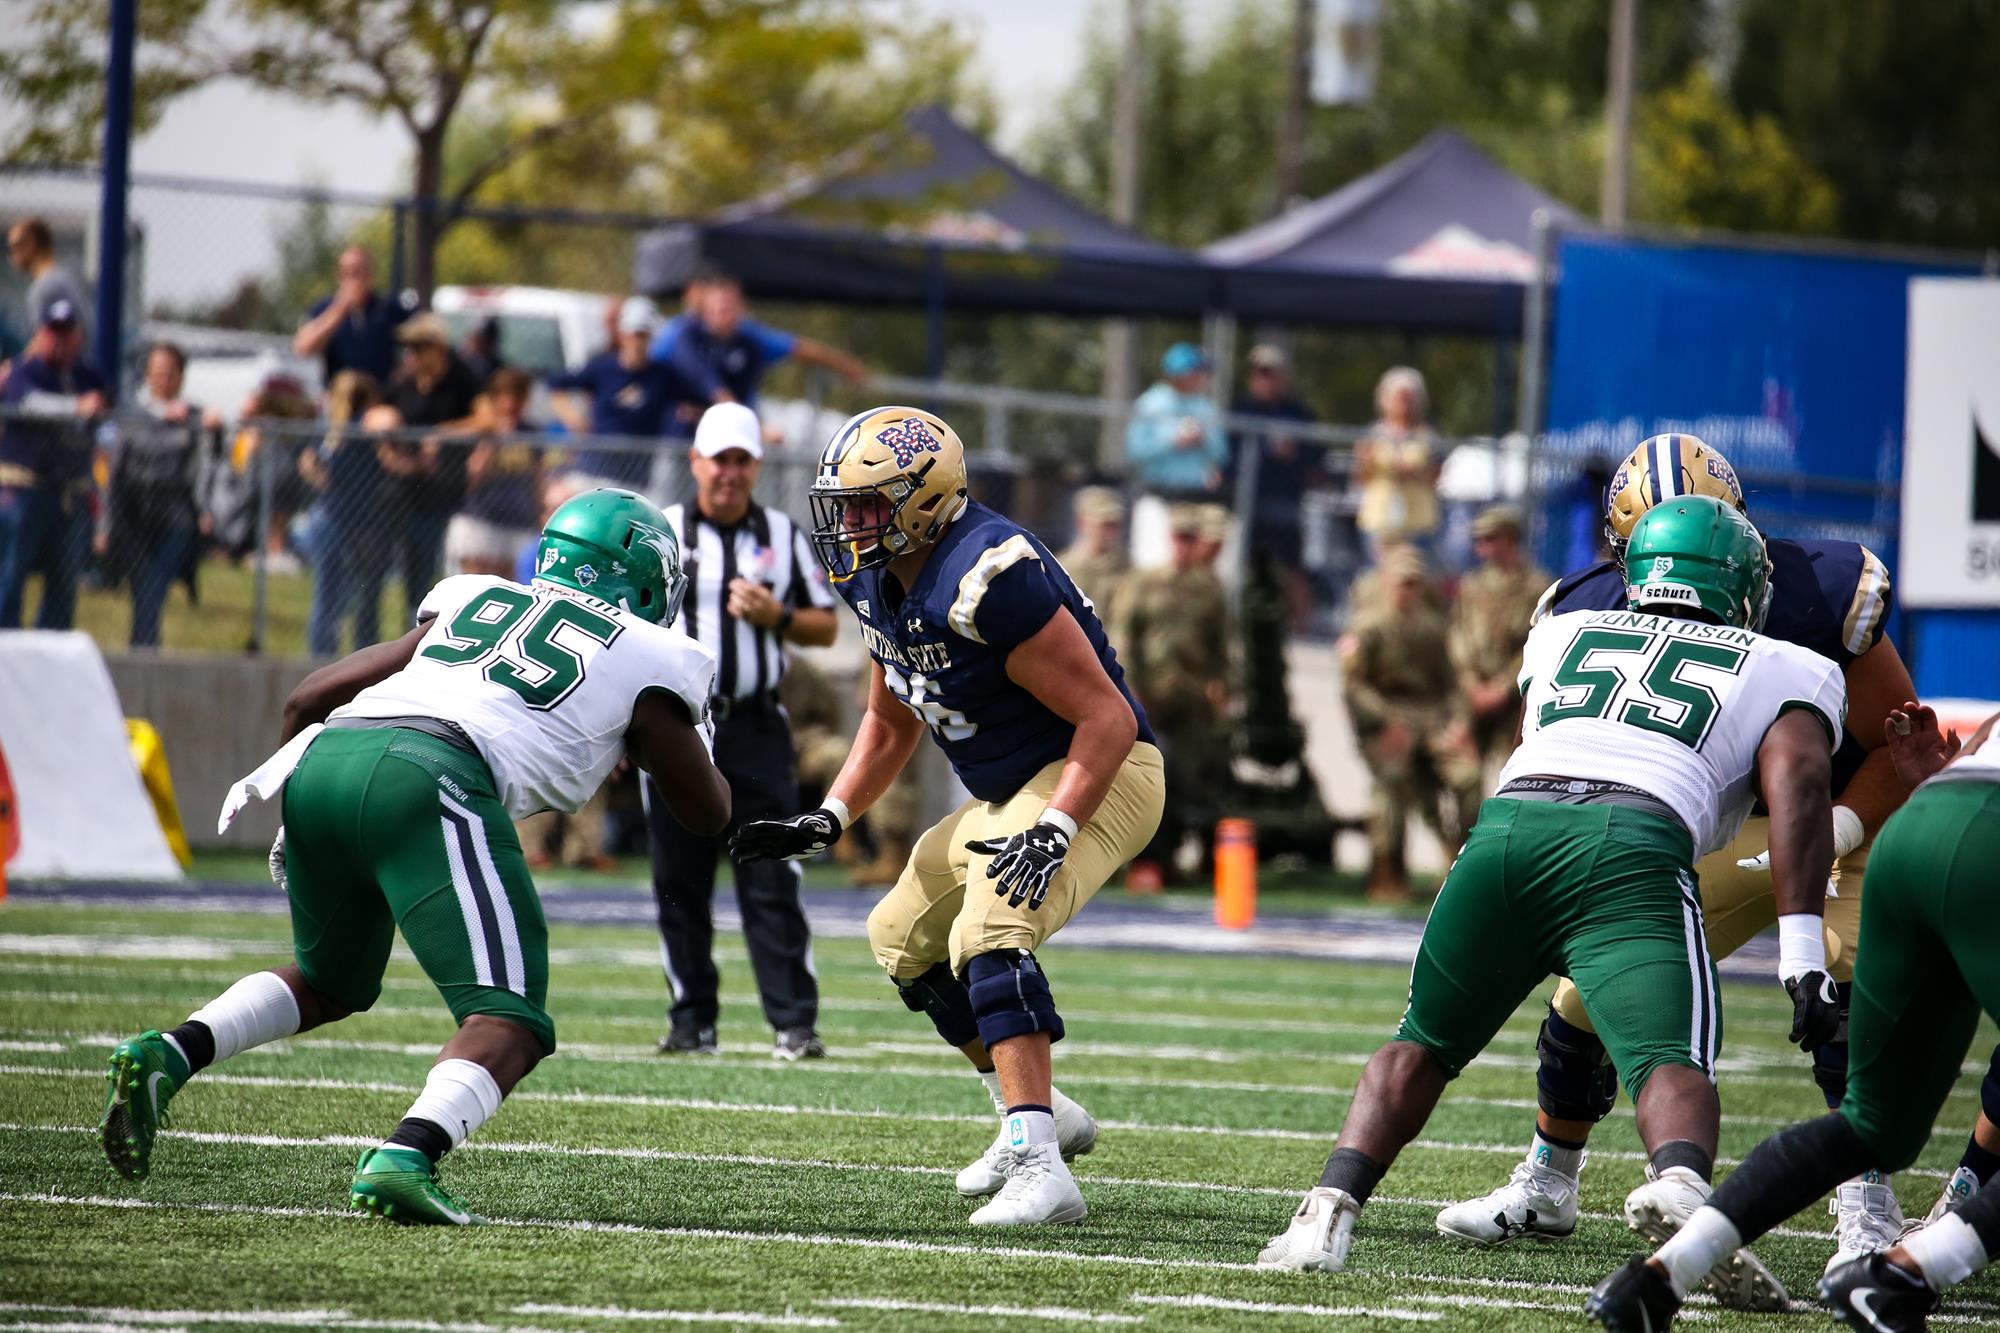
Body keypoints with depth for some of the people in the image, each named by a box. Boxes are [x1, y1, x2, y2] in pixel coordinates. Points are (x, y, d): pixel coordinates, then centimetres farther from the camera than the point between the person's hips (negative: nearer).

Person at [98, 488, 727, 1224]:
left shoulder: (472, 601, 31)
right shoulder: (648, 658, 19)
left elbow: (309, 698, 30)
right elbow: (710, 812, 30)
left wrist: (292, 825, 43)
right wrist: (693, 734, 49)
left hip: (322, 756, 6)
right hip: (431, 778, -6)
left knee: (328, 983, 29)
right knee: (510, 1023, -5)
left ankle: (166, 1055, 6)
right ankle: (406, 1157, -33)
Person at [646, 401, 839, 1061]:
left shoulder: (783, 536, 10)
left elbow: (827, 628, 12)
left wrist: (777, 617, -7)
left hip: (756, 728, 0)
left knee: (772, 883, -6)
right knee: (679, 883, 3)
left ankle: (795, 1023, -7)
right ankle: (692, 1020, 11)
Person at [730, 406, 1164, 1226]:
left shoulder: (989, 580, -30)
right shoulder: (876, 581, 0)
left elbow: (1107, 718, -27)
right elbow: (891, 720, 18)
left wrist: (1053, 832, -35)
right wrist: (829, 820, 7)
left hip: (1095, 775, -11)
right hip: (1008, 789, 11)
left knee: (990, 932, -31)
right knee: (903, 935, 21)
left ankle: (1040, 1168, -38)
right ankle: (1037, 1116, 32)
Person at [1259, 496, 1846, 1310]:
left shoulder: (1564, 635, 34)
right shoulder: (1788, 671, 23)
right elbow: (1797, 784, 6)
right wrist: (1803, 959, 1)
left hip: (1506, 822, 3)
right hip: (1632, 845, -3)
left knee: (1425, 1041, 21)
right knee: (1669, 1059, -14)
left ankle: (1329, 1212, 6)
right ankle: (1680, 1189, -46)